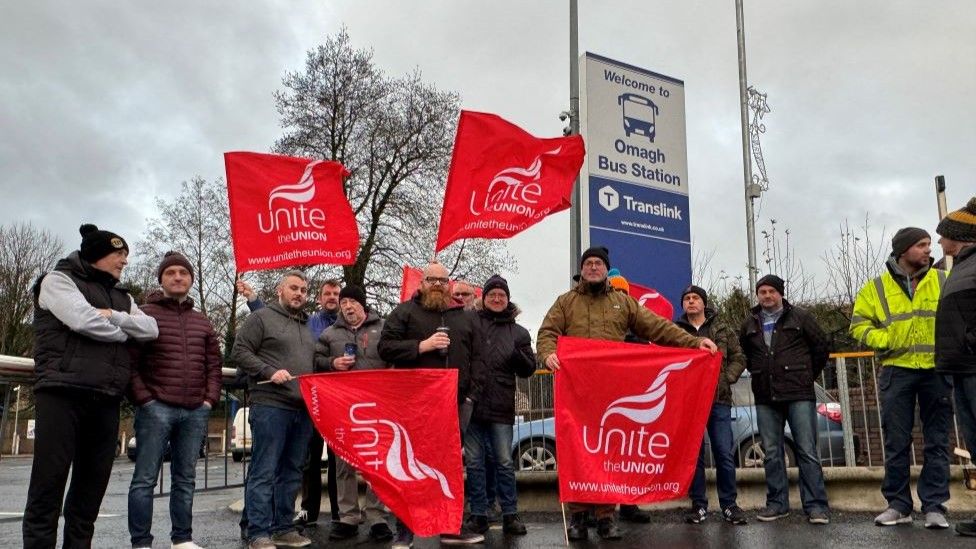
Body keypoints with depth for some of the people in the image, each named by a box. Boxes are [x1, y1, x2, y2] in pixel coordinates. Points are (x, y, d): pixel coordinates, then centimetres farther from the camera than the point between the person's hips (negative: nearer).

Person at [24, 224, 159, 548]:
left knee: (92, 484, 7)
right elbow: (83, 320, -13)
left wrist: (113, 316, -8)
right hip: (63, 392, -6)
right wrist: (123, 332, 3)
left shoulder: (121, 296, 22)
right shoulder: (59, 280, 4)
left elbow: (150, 330, 7)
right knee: (50, 479, -5)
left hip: (106, 399, 6)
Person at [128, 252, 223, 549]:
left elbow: (213, 365, 17)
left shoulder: (202, 321, 17)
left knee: (185, 479, 10)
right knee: (145, 478, -1)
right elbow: (130, 363, -4)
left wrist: (210, 399, 5)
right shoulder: (145, 314, 1)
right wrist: (144, 400, -10)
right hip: (156, 409, -5)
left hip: (195, 412, 5)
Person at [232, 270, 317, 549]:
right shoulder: (261, 317, 2)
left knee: (292, 472, 10)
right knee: (264, 472, -5)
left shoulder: (306, 326, 23)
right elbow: (240, 352, -6)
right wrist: (270, 372, -16)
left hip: (303, 409, 7)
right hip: (270, 406, -7)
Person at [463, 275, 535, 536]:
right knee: (474, 463, 5)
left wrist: (516, 355, -10)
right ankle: (478, 514, 14)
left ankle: (510, 514, 12)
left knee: (504, 463, 4)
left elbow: (529, 369, 9)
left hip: (501, 407, 0)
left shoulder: (518, 333, 11)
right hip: (471, 403, 0)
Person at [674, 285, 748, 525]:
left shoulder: (723, 331, 10)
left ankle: (728, 504, 12)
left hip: (719, 399, 0)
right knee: (694, 454, 4)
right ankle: (698, 505, 12)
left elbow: (738, 359, 9)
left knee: (725, 453, 0)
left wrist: (725, 379, -5)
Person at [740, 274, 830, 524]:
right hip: (765, 398, 4)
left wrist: (808, 375, 7)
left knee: (807, 451, -4)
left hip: (799, 394, -4)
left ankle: (816, 505, 1)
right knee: (771, 453, 7)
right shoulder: (749, 324, 12)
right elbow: (743, 353, 25)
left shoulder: (799, 317, 2)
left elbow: (820, 346, 6)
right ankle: (777, 503, 16)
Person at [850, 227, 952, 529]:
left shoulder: (944, 280, 7)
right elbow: (859, 325, 4)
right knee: (896, 442, 4)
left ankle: (934, 506, 10)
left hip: (936, 370, 1)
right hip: (896, 371, 0)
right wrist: (886, 341, -11)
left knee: (937, 441, 3)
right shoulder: (876, 287, 5)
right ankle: (898, 504, 13)